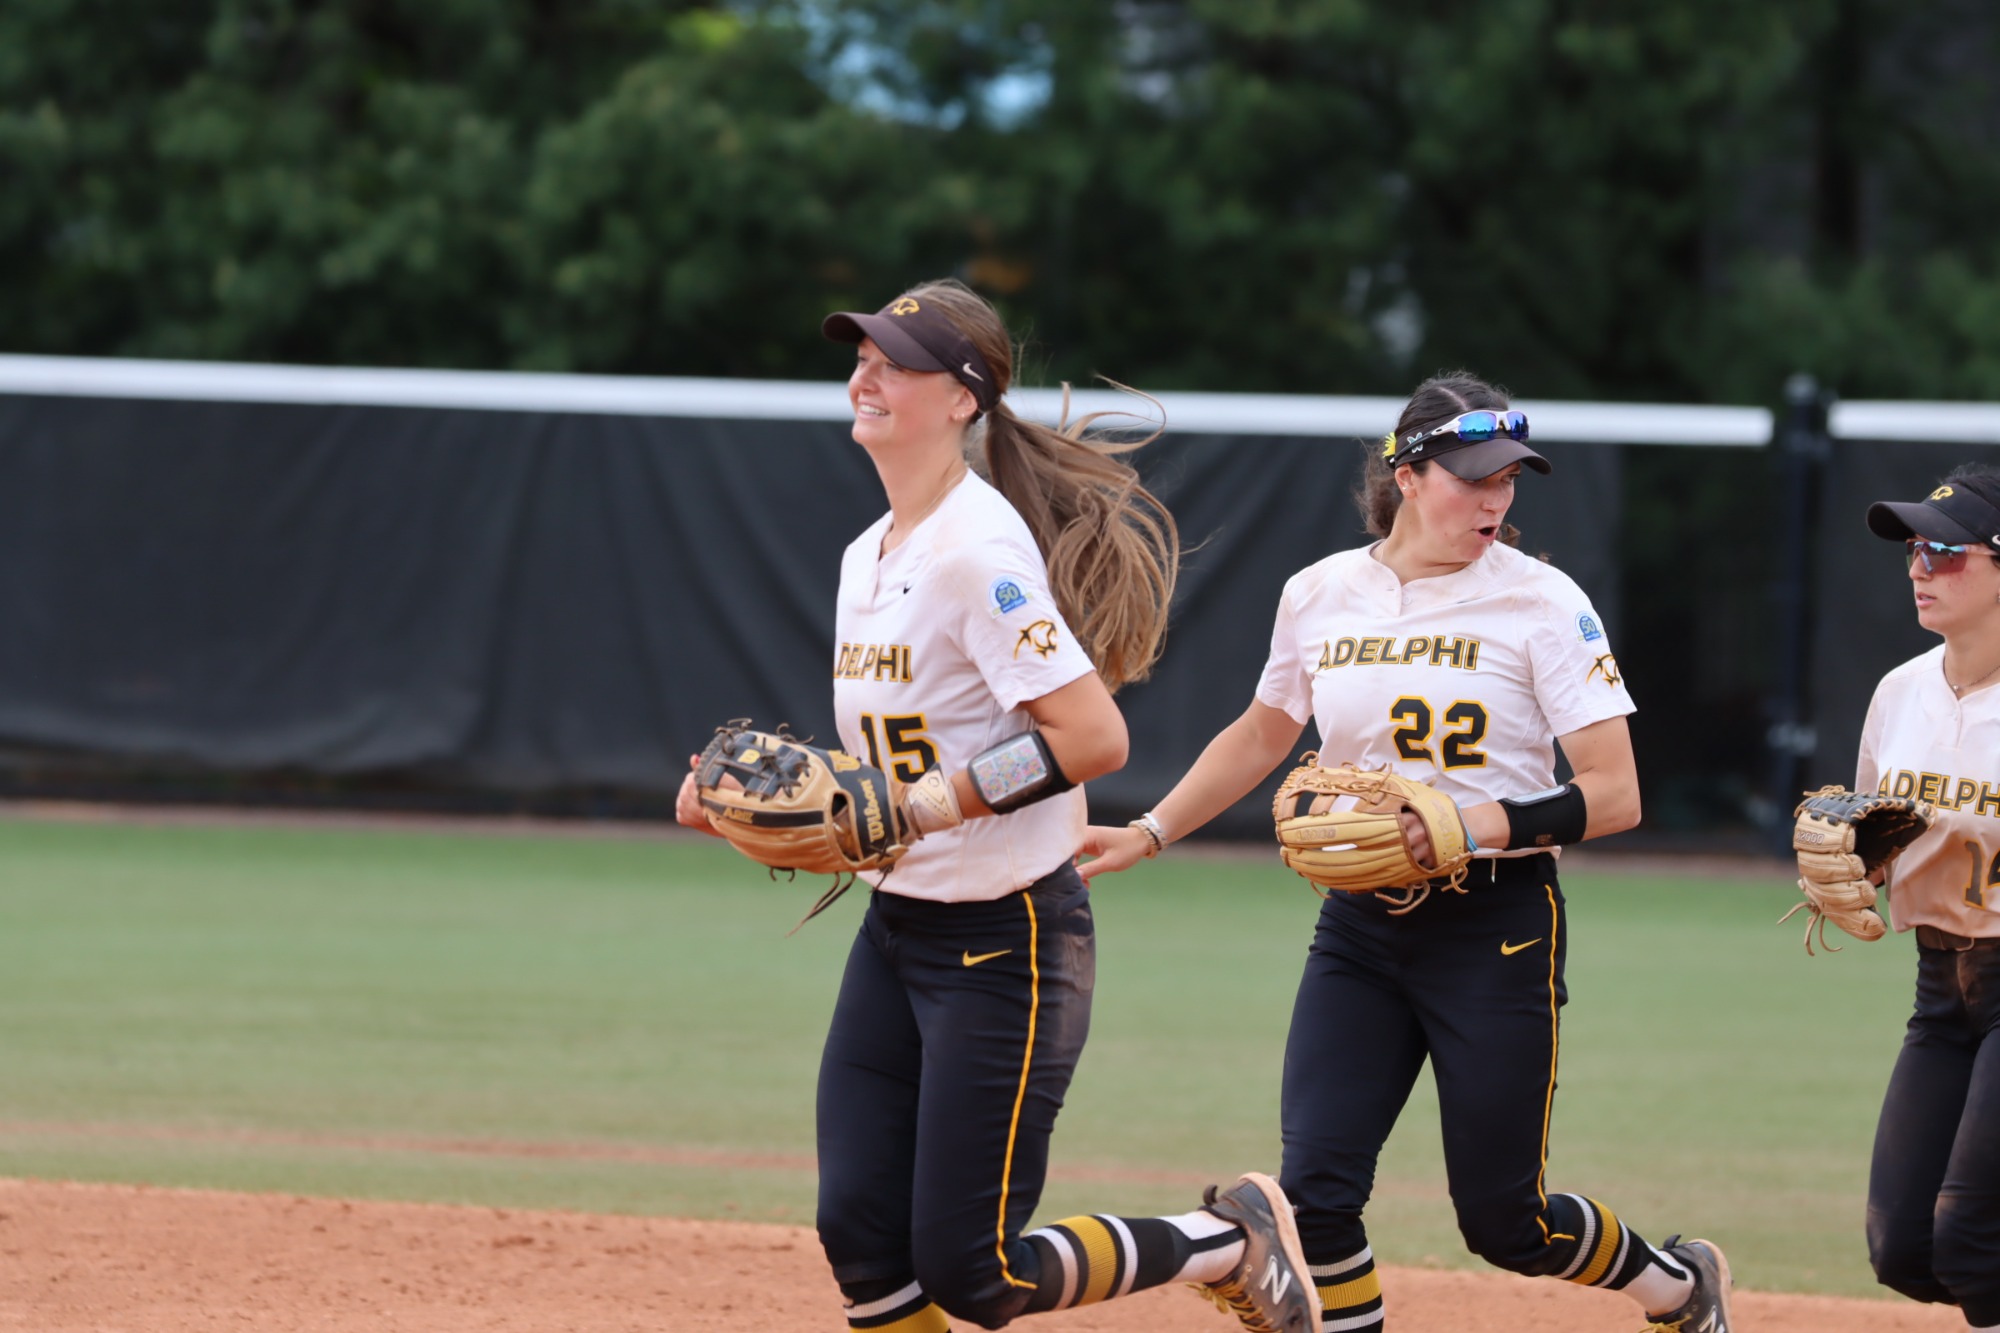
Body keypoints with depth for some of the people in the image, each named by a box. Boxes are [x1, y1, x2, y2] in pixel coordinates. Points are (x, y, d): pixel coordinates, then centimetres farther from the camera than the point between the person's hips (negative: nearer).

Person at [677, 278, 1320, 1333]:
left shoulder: (980, 551, -18)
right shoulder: (868, 554, 11)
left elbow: (1094, 735, -26)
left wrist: (926, 803, -25)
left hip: (1006, 937, -9)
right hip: (894, 929, 9)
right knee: (861, 1240, 1)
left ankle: (1232, 1239, 16)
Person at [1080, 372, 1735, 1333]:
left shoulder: (1542, 602, -8)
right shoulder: (1320, 595, 4)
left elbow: (1615, 793, -12)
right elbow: (1261, 737, 23)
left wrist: (1486, 825, -25)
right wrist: (1148, 834, 19)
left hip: (1497, 928, -4)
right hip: (1359, 929, 4)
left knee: (1503, 1219, 3)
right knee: (1315, 1193, -10)